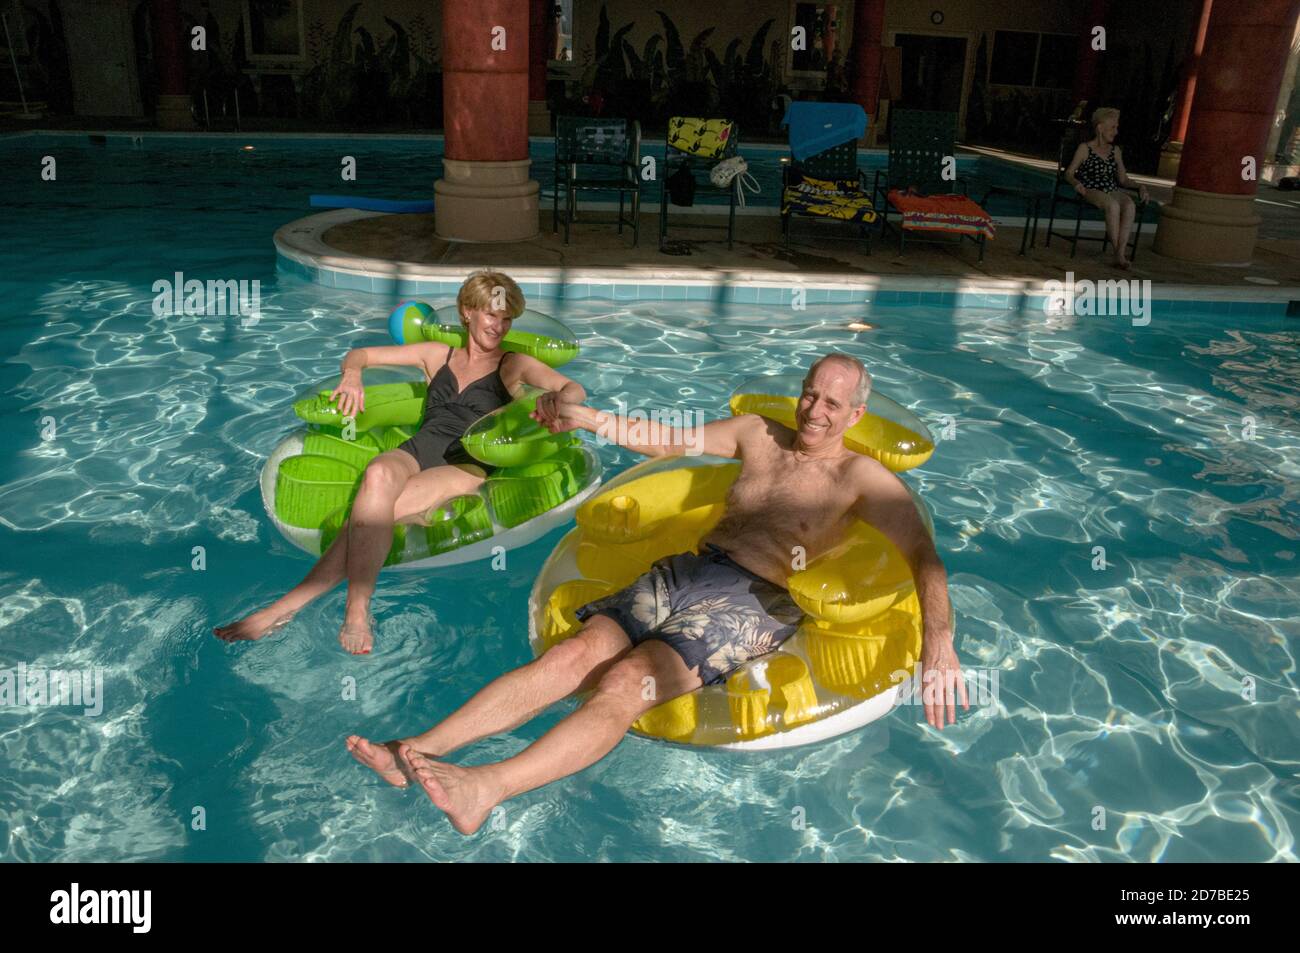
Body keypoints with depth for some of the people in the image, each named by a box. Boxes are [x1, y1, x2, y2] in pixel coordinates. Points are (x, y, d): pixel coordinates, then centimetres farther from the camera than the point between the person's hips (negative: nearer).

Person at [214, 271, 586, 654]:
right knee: (379, 474, -37)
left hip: (466, 466, -2)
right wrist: (352, 374, 5)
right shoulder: (438, 355, 26)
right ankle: (356, 612, -41)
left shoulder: (513, 365, 18)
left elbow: (575, 390, 4)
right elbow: (360, 354, 30)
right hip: (417, 451, 3)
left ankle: (287, 605, -31)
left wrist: (556, 399, -22)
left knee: (368, 510, -31)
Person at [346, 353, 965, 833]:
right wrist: (594, 421, 11)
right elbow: (673, 442, 24)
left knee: (625, 684, -29)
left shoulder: (861, 476, 4)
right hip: (684, 571, 5)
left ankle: (486, 787, -41)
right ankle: (418, 749, -24)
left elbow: (925, 557, -7)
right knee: (573, 654, -17)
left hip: (752, 601, -5)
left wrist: (937, 637, -26)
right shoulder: (757, 434, 19)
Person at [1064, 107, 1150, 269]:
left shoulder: (1116, 151, 21)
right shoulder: (1085, 148, 8)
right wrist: (1076, 183, -19)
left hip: (1113, 191, 4)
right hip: (1091, 191, -4)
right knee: (1113, 205, -38)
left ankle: (1120, 254, -40)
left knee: (1130, 205, -32)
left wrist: (1139, 187, 3)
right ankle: (1118, 249, -32)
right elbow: (1069, 173, 3)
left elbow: (1123, 180, 21)